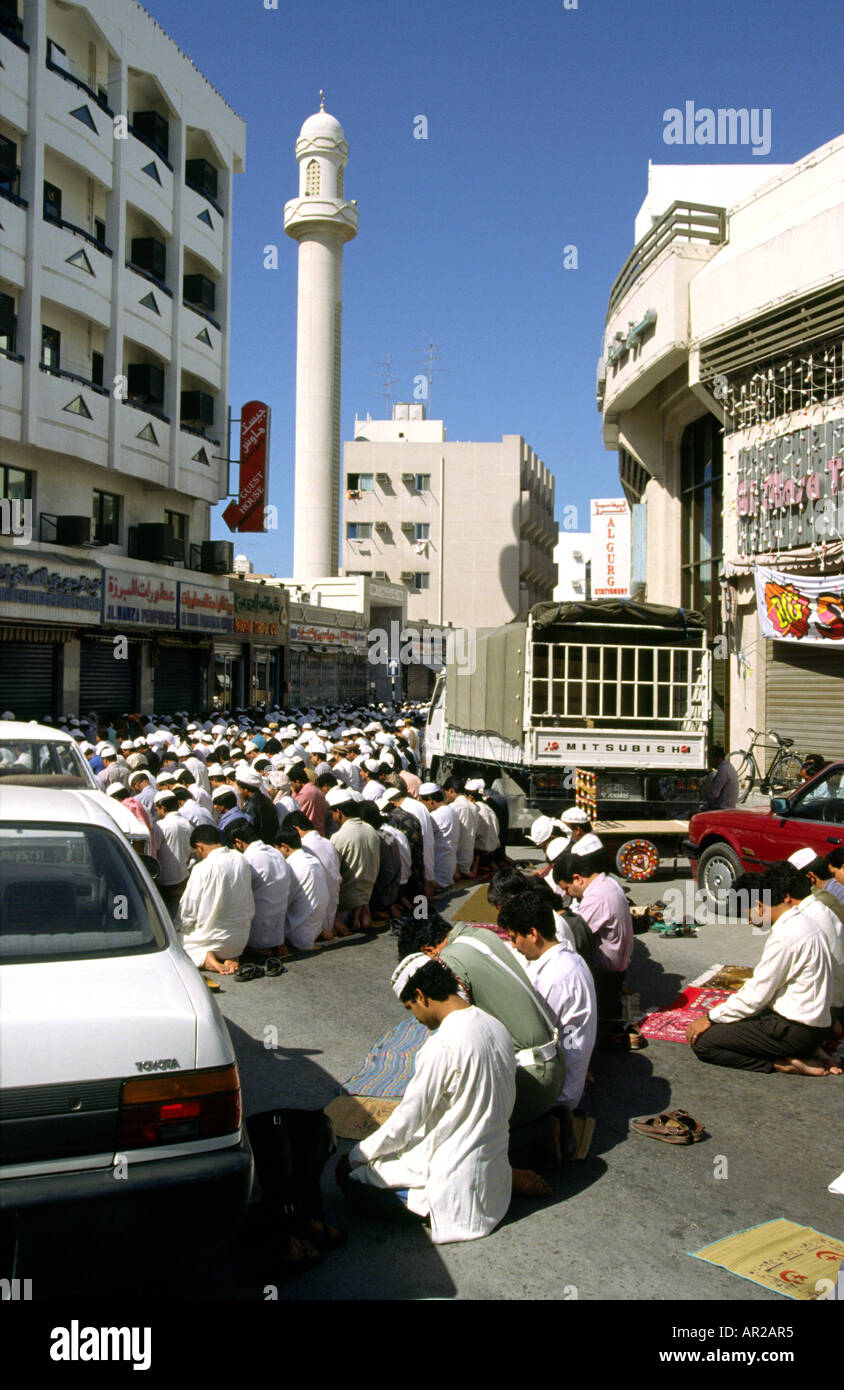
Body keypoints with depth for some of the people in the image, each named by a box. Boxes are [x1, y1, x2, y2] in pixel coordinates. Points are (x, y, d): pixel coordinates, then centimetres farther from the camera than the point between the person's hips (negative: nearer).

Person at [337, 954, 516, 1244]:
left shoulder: (442, 1045, -25)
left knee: (349, 1175, 4)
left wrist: (356, 1156, -1)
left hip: (458, 1173, -8)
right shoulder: (495, 1027, -1)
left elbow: (406, 1122, -17)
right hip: (495, 1162, 8)